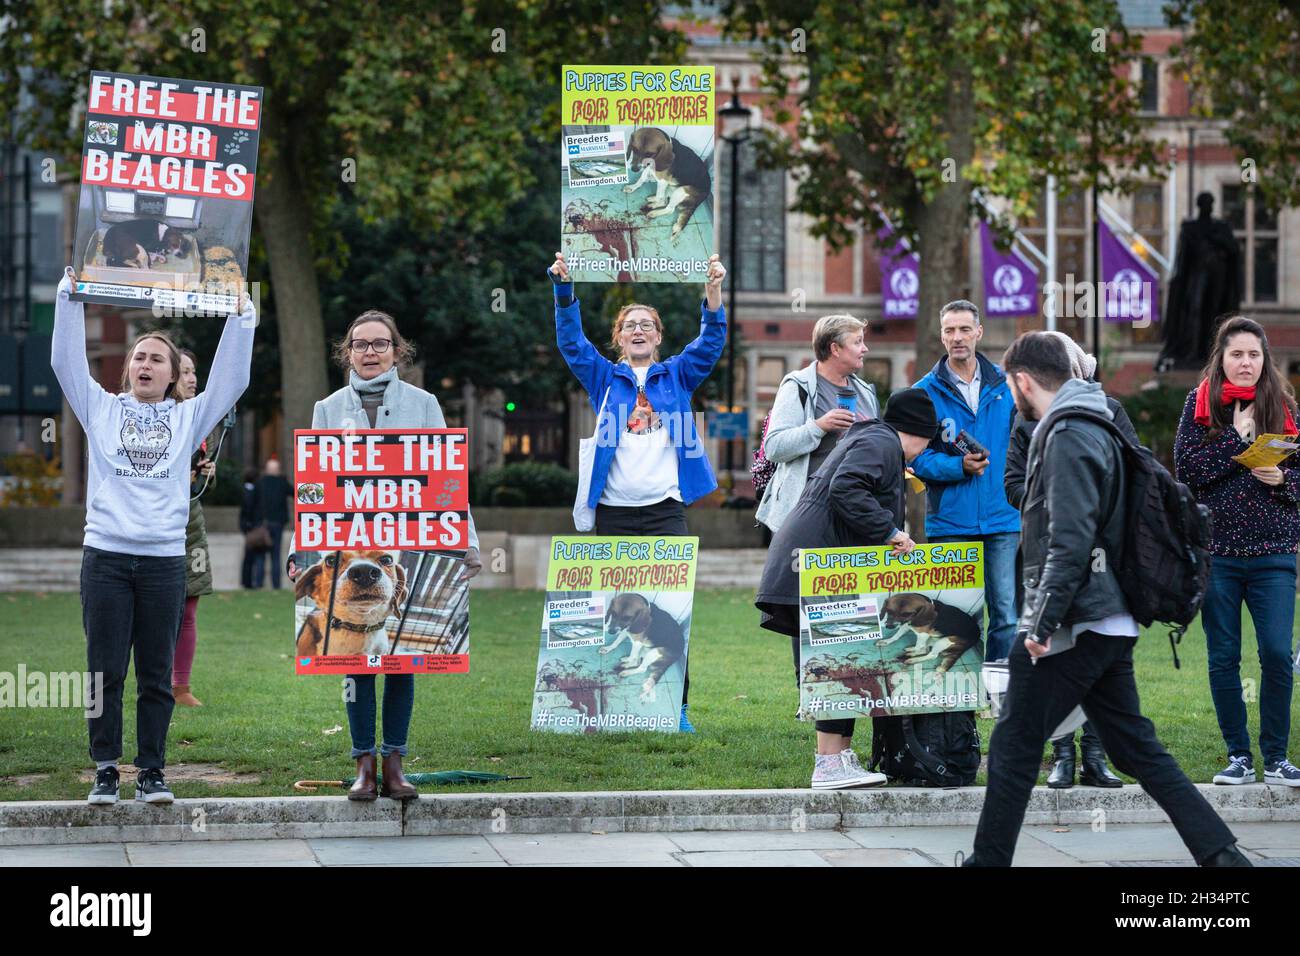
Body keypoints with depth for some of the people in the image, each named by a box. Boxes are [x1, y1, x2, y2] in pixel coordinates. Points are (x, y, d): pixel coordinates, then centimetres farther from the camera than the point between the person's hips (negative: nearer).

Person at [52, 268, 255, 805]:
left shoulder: (187, 418, 14)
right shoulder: (102, 409, 11)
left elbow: (232, 379, 8)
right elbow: (66, 361, 4)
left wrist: (241, 316, 5)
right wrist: (71, 294, 0)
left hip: (164, 559, 1)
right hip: (105, 555, -1)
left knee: (156, 675, 3)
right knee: (105, 670, -2)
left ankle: (152, 772, 9)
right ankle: (105, 771, 4)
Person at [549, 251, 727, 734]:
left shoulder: (677, 376, 14)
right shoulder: (604, 379, 14)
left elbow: (711, 341, 3)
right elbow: (571, 341, 3)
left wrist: (713, 289, -12)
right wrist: (564, 287, -10)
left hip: (666, 509, -1)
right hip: (614, 511, 1)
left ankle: (675, 706, -2)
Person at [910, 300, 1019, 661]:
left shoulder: (1004, 385, 8)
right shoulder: (926, 391, 2)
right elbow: (917, 458, -1)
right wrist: (959, 467, -18)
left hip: (1002, 521, 2)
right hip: (949, 520, -1)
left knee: (1006, 613, -2)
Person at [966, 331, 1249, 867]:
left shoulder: (1068, 436, -14)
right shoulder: (1098, 429, 16)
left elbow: (1069, 541, -22)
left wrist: (1042, 623, -21)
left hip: (1073, 626, -10)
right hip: (1110, 625, 10)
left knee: (1013, 751, -1)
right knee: (1136, 749, 11)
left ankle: (988, 861, 4)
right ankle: (1222, 855, 6)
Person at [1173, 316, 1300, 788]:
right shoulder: (1200, 403, 3)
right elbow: (1186, 468, -7)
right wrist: (1237, 438, -12)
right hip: (1216, 550, 0)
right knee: (1223, 658, 4)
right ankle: (1238, 755, 15)